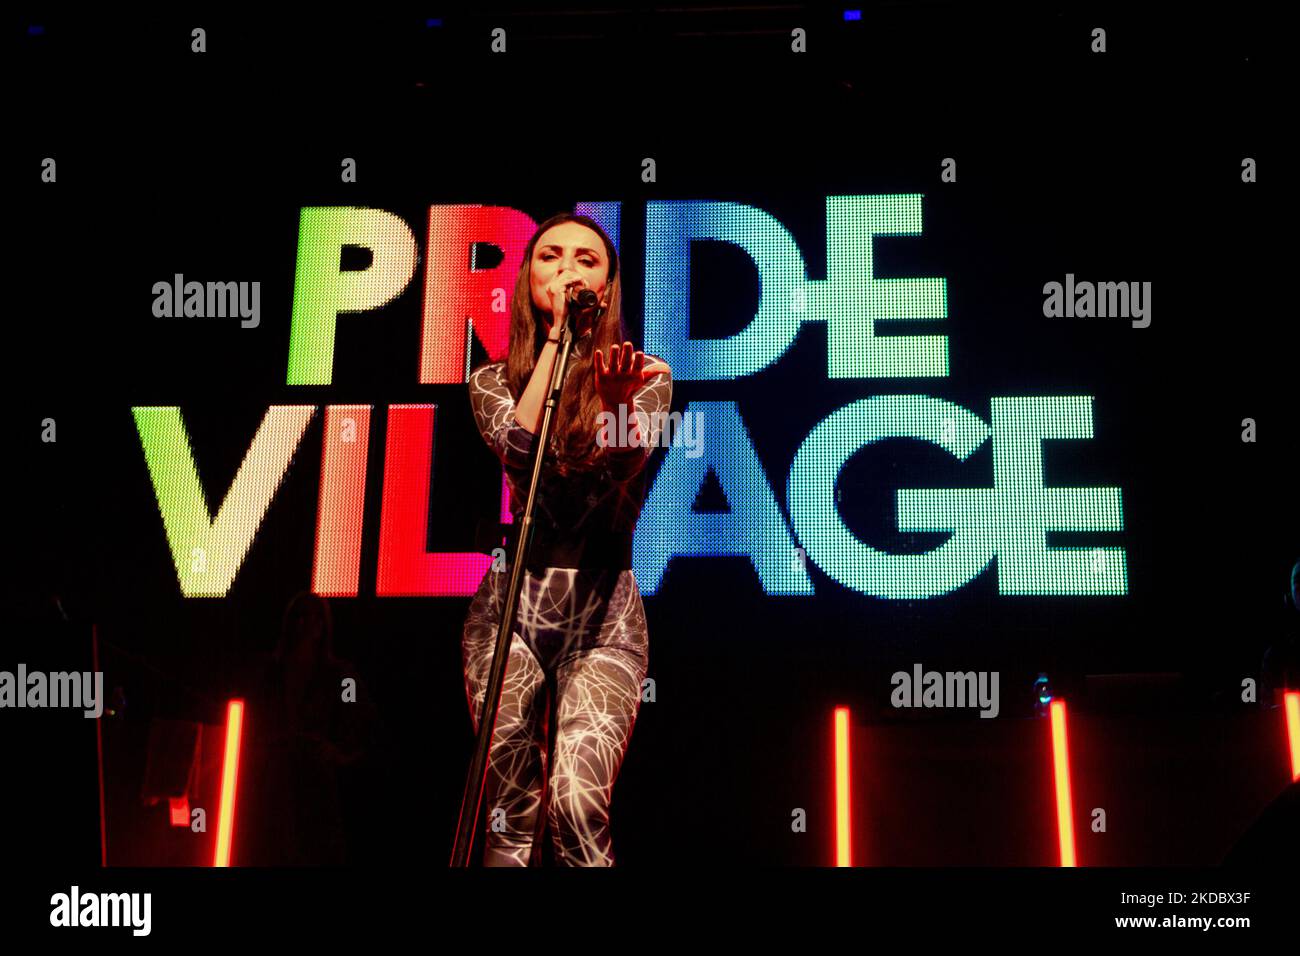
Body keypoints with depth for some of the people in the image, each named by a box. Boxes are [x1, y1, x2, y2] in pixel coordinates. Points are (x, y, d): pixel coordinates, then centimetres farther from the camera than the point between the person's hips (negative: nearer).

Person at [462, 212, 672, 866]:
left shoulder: (648, 375, 7)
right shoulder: (492, 381, 10)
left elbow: (621, 468, -12)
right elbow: (518, 448, -12)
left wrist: (617, 404, -33)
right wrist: (556, 334, -6)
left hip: (603, 620, -1)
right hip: (509, 611, 1)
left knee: (577, 806, -19)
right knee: (511, 819, -2)